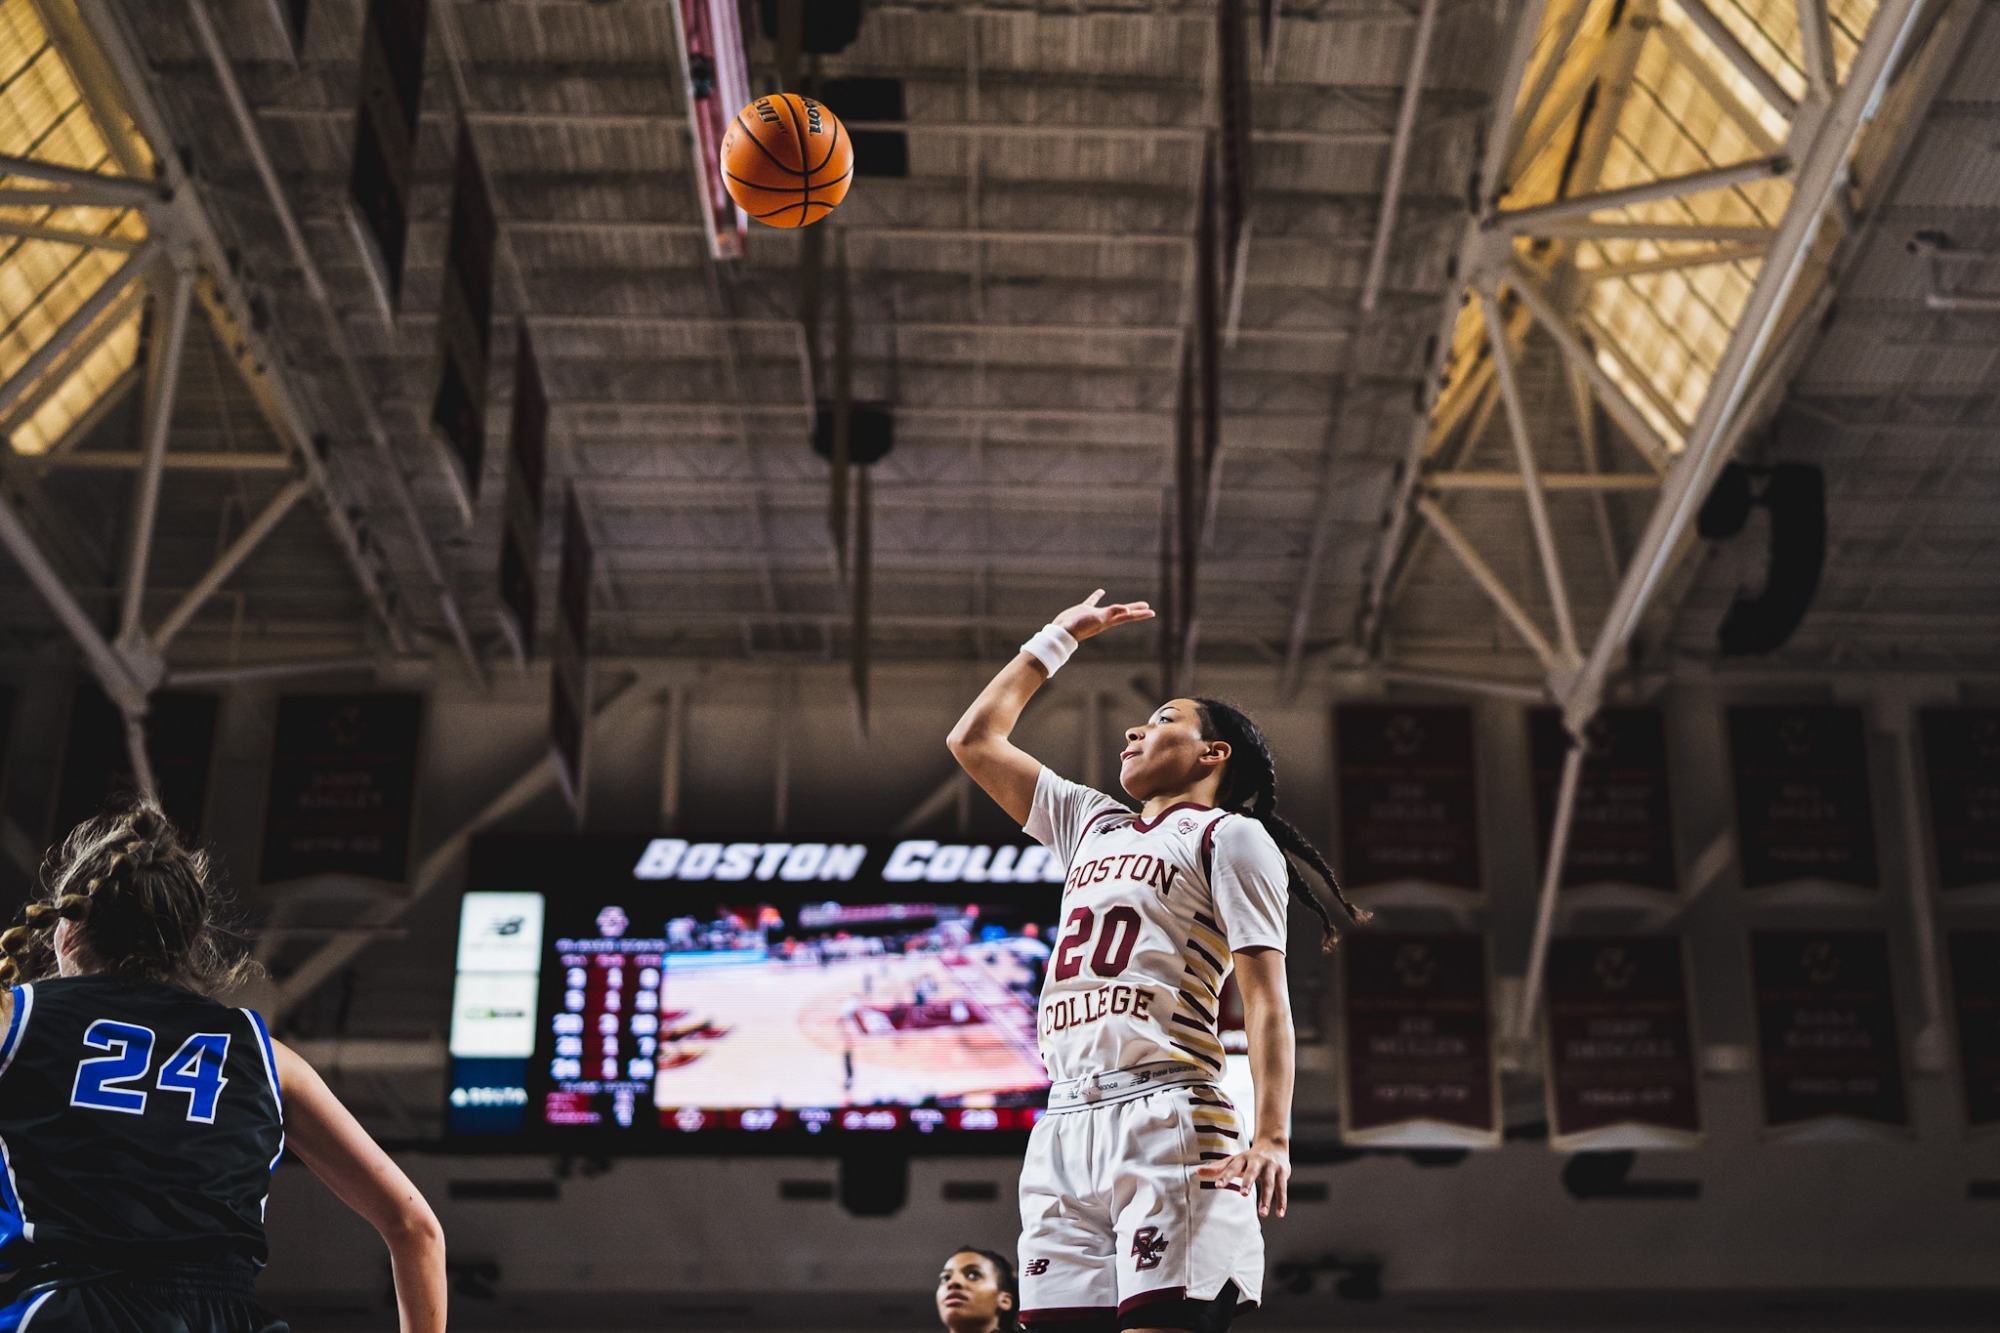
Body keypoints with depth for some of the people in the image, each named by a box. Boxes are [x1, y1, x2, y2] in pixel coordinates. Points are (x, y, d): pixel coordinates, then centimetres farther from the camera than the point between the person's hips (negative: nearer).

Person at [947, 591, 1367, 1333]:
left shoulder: (1230, 835, 7)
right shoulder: (1092, 825, 26)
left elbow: (1265, 996, -4)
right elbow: (974, 740, 33)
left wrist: (1272, 1138, -16)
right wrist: (1057, 639, 35)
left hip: (1166, 1122, -6)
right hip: (1064, 1128, 6)